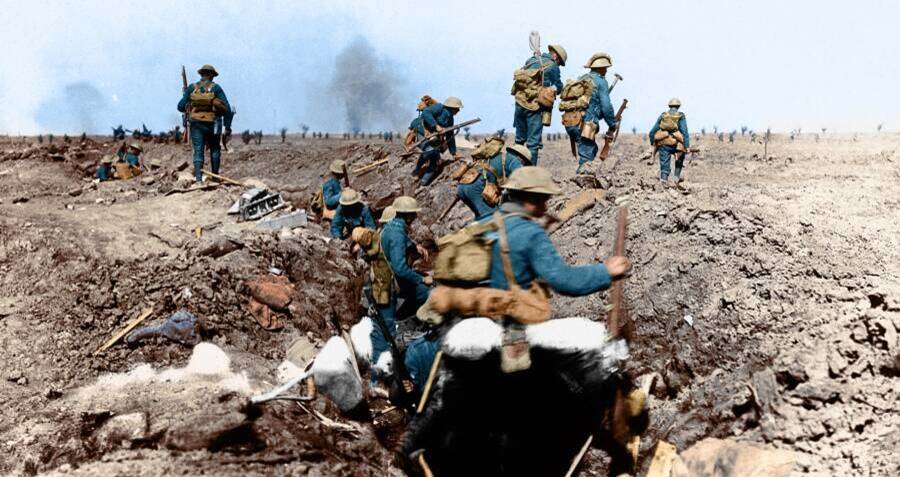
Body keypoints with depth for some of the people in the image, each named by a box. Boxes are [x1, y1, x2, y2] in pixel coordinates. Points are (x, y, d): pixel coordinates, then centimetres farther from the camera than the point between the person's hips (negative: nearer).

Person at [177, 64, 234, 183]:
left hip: (196, 124, 1)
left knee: (198, 151, 0)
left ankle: (198, 178, -12)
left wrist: (189, 108, 27)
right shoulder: (216, 88, 1)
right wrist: (227, 126, -2)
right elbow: (227, 108, -6)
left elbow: (180, 107, 5)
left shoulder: (191, 88, 6)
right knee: (215, 150, 17)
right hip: (212, 124, -1)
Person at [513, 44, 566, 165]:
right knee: (533, 142, -1)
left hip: (520, 103, 6)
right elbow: (558, 88, 4)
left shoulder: (530, 60, 15)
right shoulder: (552, 67, -4)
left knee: (519, 139, 18)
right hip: (535, 106, -6)